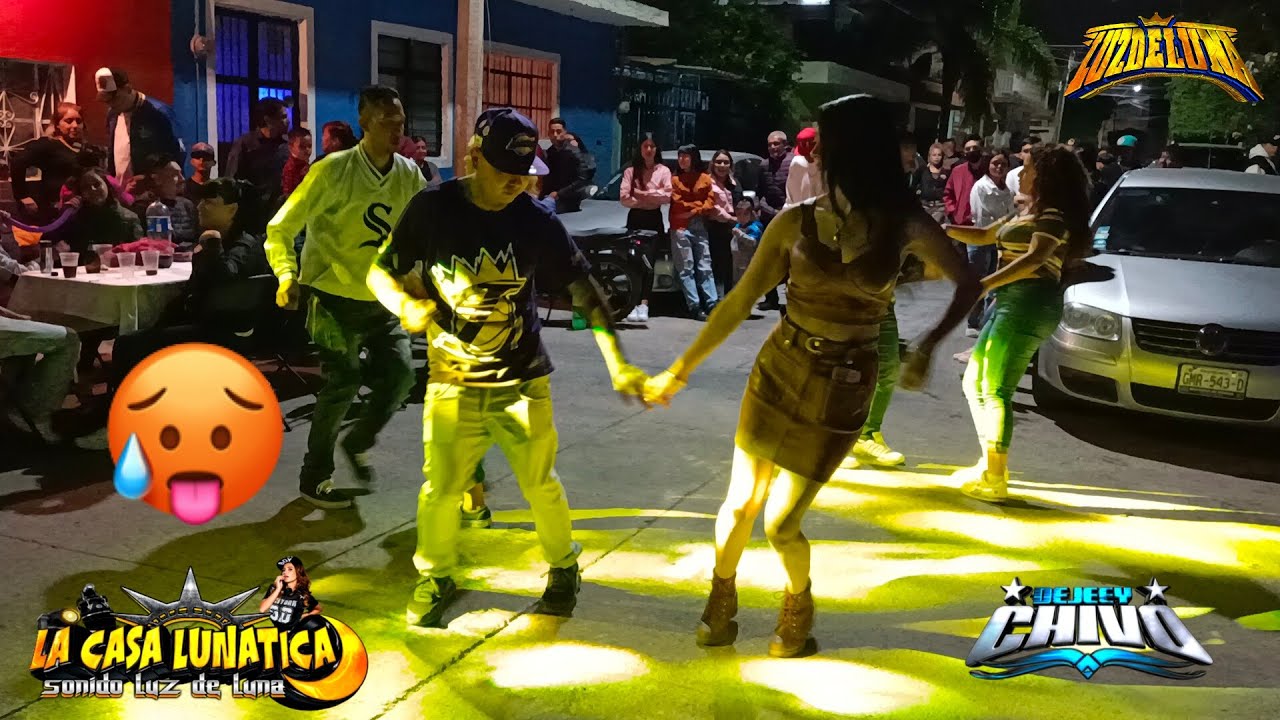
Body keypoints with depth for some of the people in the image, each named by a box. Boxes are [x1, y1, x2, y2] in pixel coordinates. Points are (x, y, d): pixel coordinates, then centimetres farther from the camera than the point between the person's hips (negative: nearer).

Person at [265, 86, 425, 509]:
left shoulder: (409, 175, -1)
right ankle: (314, 477, 15)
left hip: (381, 297, 5)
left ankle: (358, 443, 27)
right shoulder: (334, 171, -16)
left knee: (400, 372, 0)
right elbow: (281, 229, -14)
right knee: (343, 383, -4)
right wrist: (287, 275, -29)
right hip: (336, 298, -5)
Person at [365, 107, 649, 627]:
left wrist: (617, 365, -11)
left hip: (522, 383, 0)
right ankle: (435, 578, 29)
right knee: (440, 488, 2)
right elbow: (381, 272, -1)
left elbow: (585, 290, -5)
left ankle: (564, 569, 34)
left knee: (542, 485, 7)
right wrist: (406, 305, -23)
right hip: (452, 383, 0)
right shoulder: (433, 208, -8)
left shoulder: (538, 221, -8)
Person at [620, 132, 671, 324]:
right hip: (635, 218, 1)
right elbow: (624, 197, -3)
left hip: (654, 220, -1)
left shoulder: (663, 171, 6)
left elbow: (667, 196, -6)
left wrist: (641, 194, -7)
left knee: (648, 261, -10)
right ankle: (635, 305, -5)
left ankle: (644, 305, -17)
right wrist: (651, 198, -9)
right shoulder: (630, 171, 8)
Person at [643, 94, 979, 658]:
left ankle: (798, 604, 32)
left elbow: (968, 286, 4)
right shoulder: (795, 222, -5)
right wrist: (678, 372, 0)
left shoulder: (905, 226, -7)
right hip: (777, 373, 2)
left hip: (840, 393, -2)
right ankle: (721, 599, 37)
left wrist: (929, 344, -14)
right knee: (740, 503, 8)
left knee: (780, 525, -1)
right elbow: (738, 305, -1)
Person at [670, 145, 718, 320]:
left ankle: (712, 304, 1)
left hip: (700, 227, 2)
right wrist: (699, 207, 3)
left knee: (705, 267, 2)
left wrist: (693, 211, -8)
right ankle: (694, 306, -5)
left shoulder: (705, 178, 12)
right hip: (681, 228, -2)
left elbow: (711, 201, 4)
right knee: (686, 268, -4)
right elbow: (677, 203, 0)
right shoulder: (675, 179, 7)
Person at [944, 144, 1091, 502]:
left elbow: (1034, 259, -22)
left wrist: (985, 284, -28)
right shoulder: (1028, 213, 23)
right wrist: (943, 230, 18)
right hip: (1011, 303, 11)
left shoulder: (1053, 215, -8)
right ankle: (989, 464, 20)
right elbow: (984, 235, 31)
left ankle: (995, 479, -8)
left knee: (996, 390, -12)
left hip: (1029, 304, -11)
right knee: (975, 381, 14)